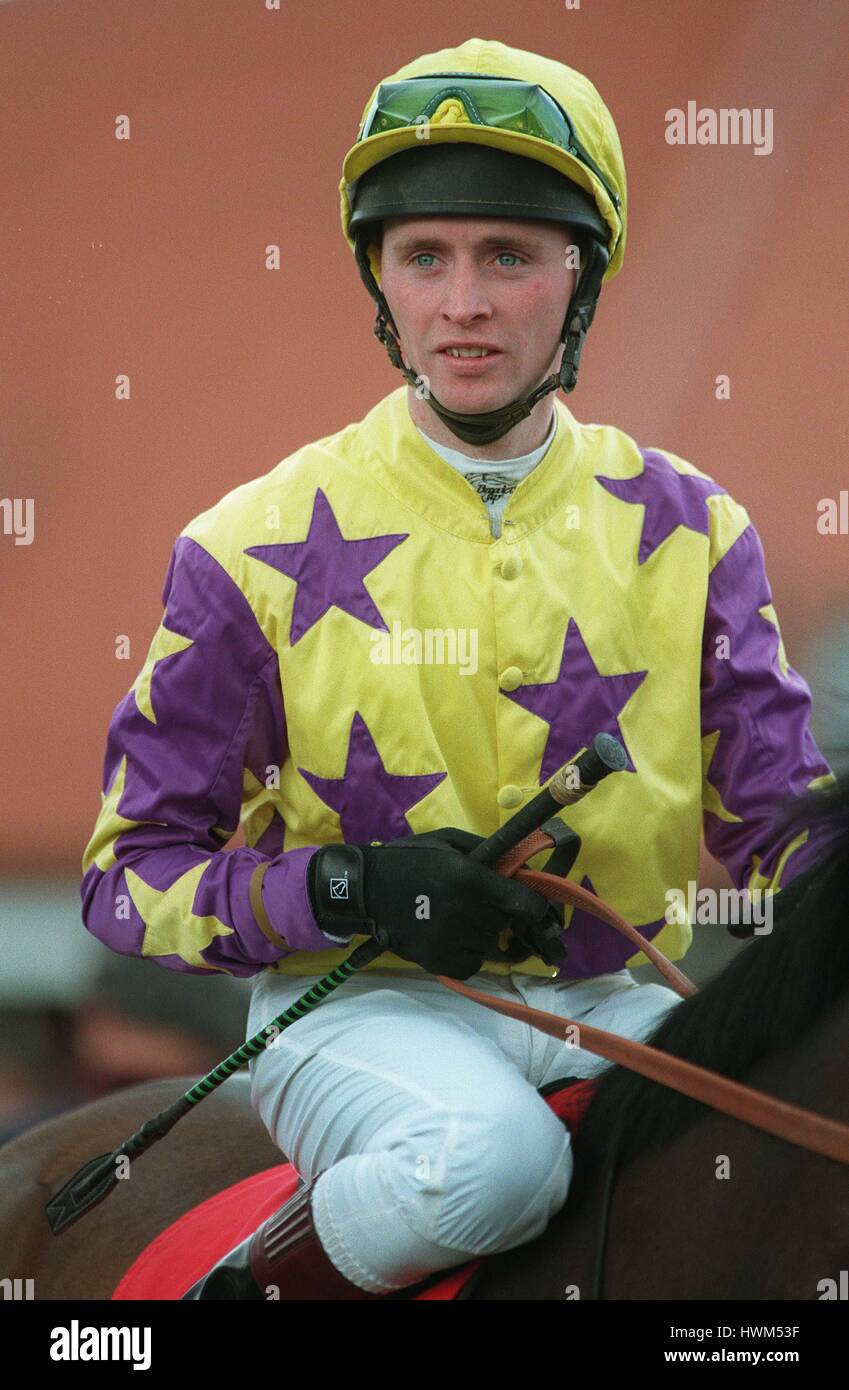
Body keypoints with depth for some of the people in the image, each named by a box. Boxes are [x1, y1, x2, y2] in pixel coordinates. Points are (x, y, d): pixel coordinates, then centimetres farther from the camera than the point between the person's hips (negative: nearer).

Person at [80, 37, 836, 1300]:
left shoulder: (688, 531, 6)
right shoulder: (261, 547, -1)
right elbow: (131, 875, 1)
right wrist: (354, 888, -17)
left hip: (609, 1006, 3)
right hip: (360, 1009, -3)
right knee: (486, 1157, -36)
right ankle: (249, 1294, -8)